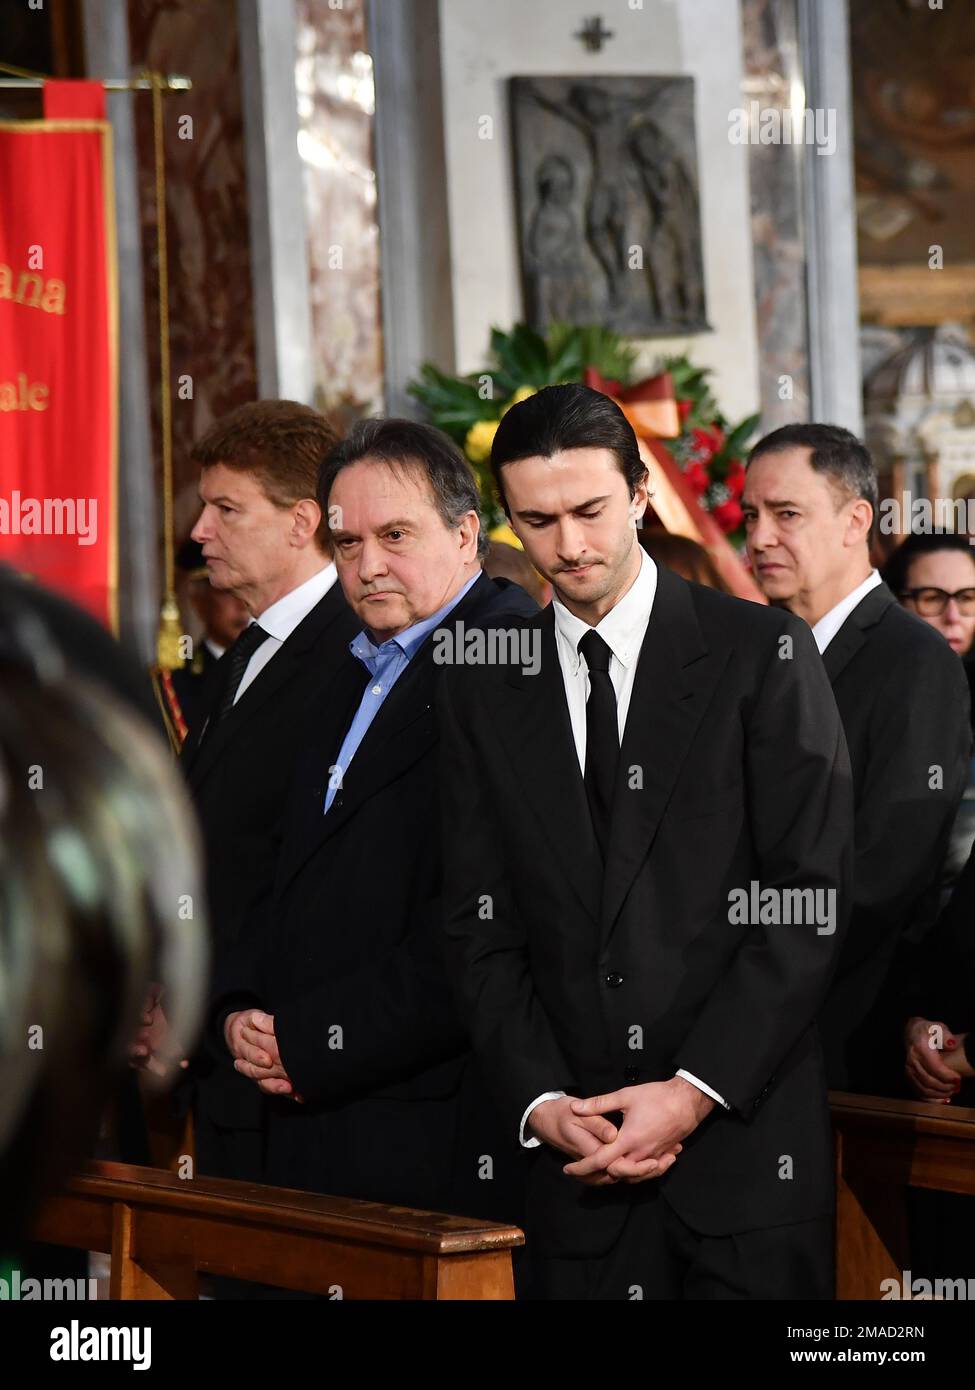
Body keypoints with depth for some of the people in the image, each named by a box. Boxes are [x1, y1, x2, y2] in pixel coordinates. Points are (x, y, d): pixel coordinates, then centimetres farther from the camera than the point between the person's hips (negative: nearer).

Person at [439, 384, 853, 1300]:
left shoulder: (761, 654, 1)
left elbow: (811, 899, -5)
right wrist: (540, 1103, -6)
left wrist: (695, 1092, -11)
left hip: (745, 1145, -2)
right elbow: (479, 927, 9)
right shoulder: (481, 689, 10)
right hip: (575, 1158, 2)